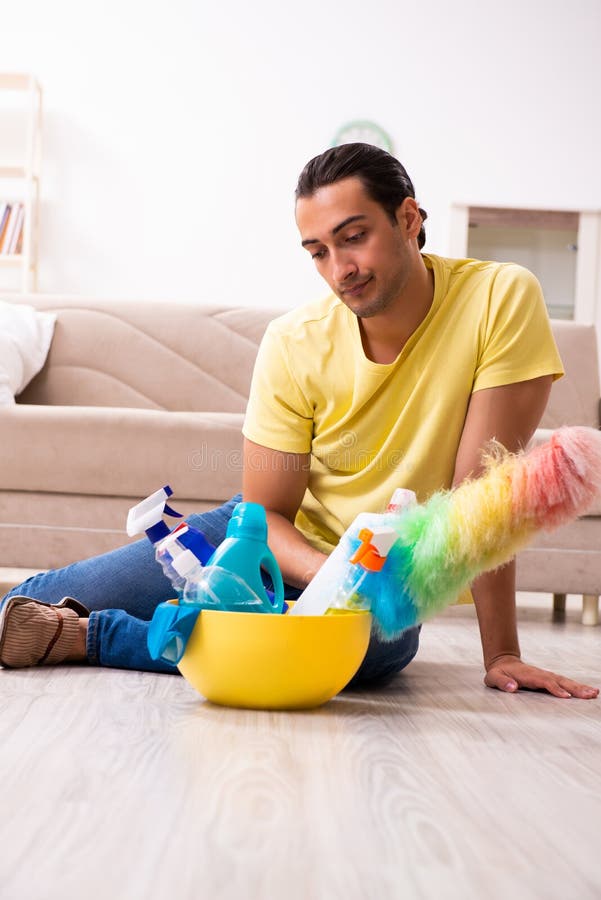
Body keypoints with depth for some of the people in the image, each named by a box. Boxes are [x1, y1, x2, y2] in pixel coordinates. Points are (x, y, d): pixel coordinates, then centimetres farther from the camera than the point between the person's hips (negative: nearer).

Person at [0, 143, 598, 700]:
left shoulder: (502, 300, -19)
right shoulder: (295, 342, -13)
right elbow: (265, 512, -10)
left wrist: (501, 654, -21)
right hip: (287, 545, 1)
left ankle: (84, 635, -26)